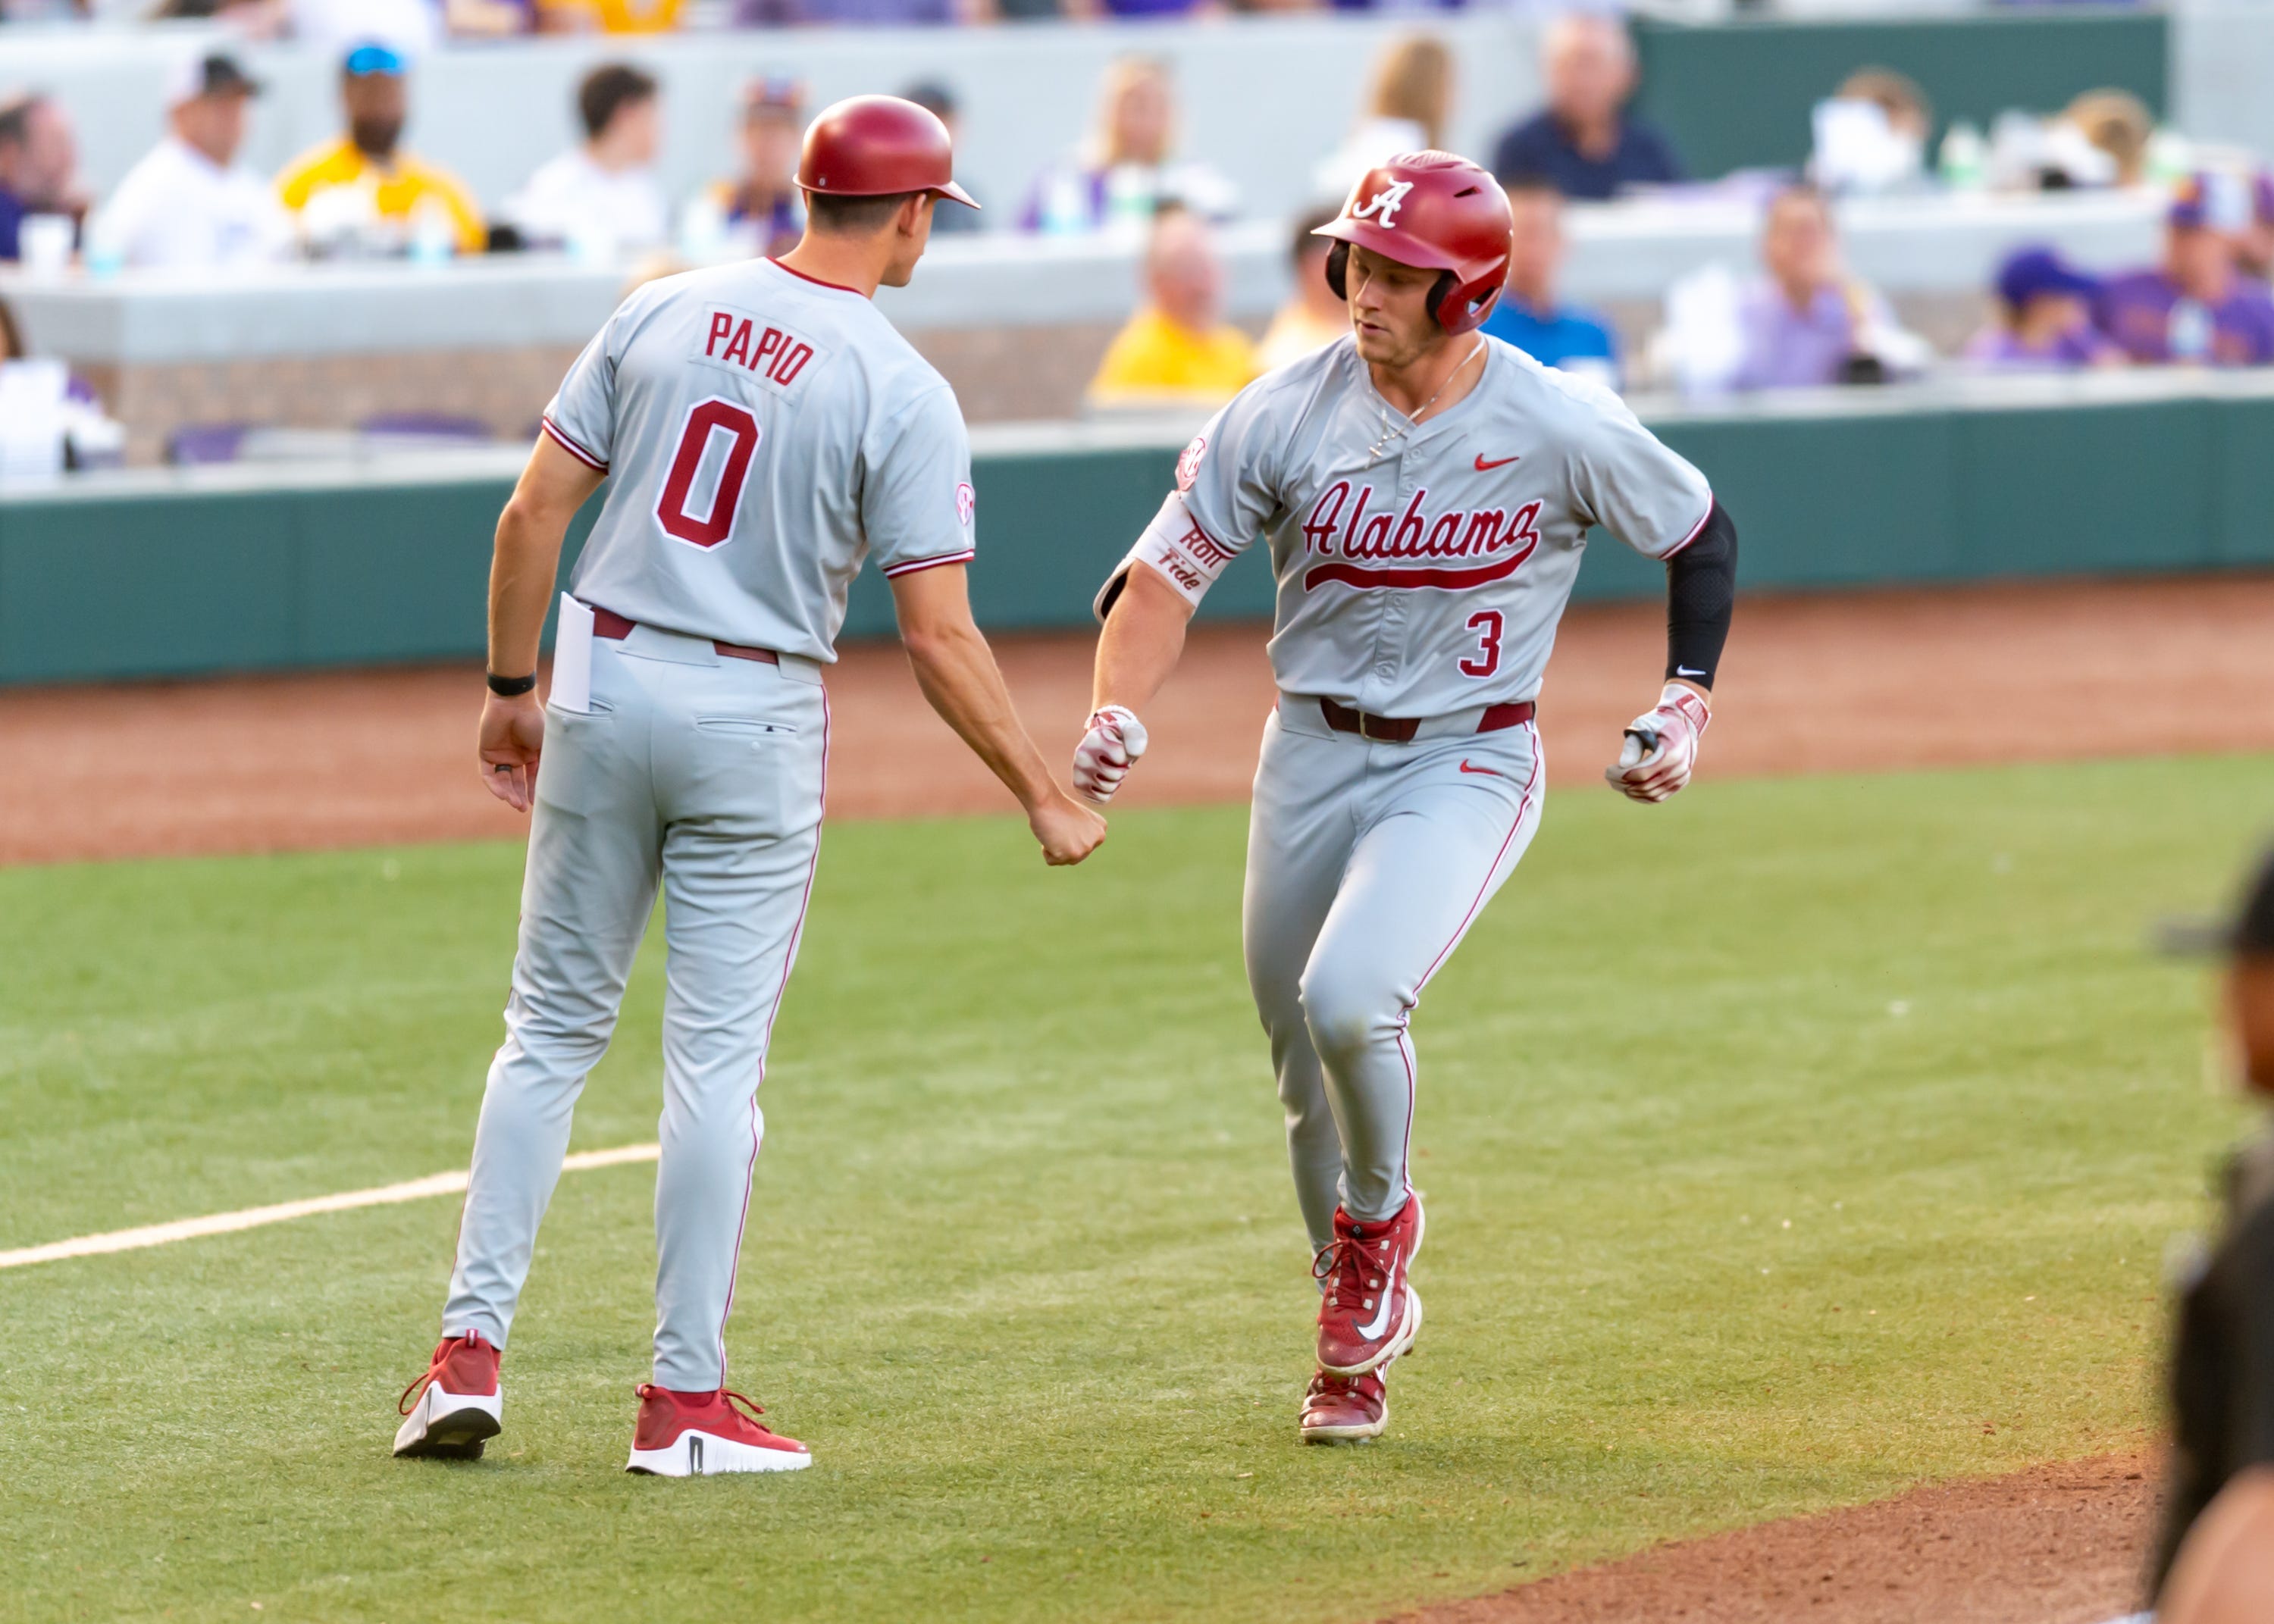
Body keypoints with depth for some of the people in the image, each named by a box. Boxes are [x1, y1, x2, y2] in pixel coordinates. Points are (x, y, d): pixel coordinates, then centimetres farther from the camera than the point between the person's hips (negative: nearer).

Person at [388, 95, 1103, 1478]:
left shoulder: (665, 314, 2)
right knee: (719, 1055, 3)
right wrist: (1046, 799, -4)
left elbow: (534, 512, 2)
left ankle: (472, 1349, 7)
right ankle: (687, 1399, 5)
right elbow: (940, 638, -13)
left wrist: (512, 689, 12)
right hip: (755, 722, -4)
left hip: (602, 688, 4)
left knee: (554, 1026, 12)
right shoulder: (904, 395, -10)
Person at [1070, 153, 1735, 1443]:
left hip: (1468, 765, -3)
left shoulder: (1562, 428, -13)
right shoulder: (1285, 415, -9)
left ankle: (1380, 1227, 3)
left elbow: (1702, 534, 4)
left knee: (1349, 998, -27)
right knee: (1306, 1068, 9)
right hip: (1312, 756, 3)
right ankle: (1361, 1340, 32)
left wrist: (1687, 701, -3)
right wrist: (1119, 715, -25)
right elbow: (1167, 570, -8)